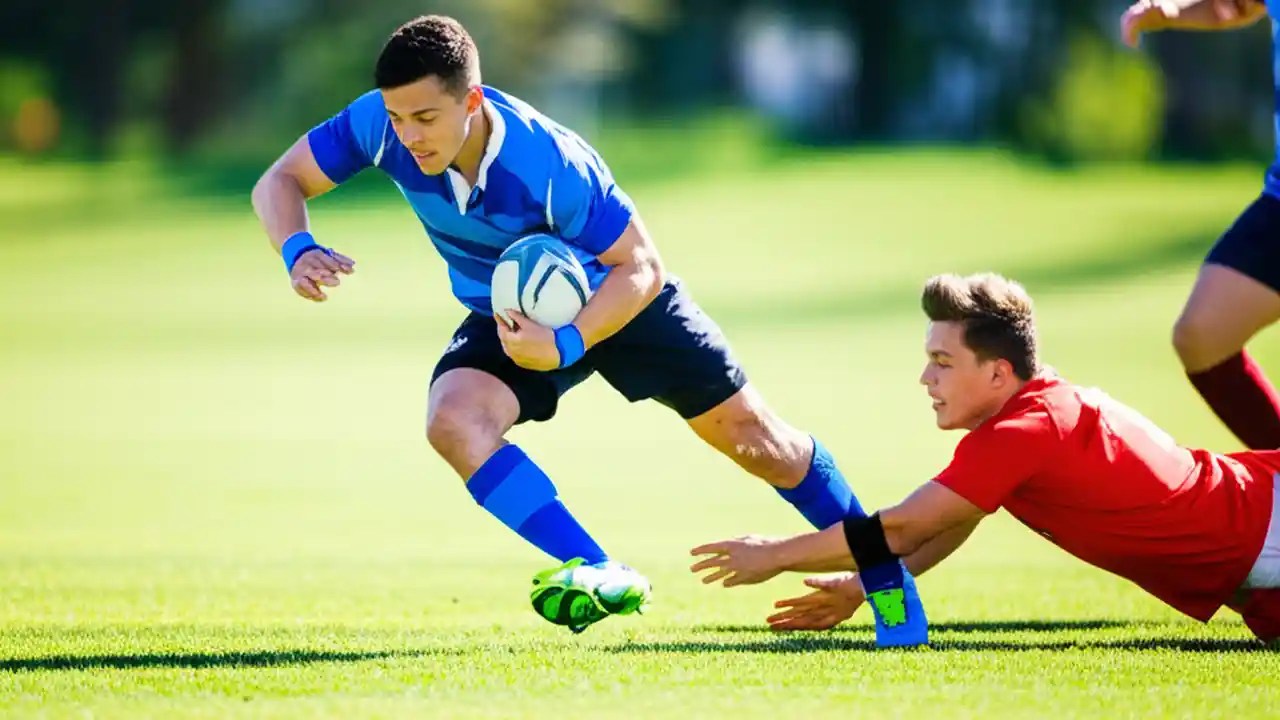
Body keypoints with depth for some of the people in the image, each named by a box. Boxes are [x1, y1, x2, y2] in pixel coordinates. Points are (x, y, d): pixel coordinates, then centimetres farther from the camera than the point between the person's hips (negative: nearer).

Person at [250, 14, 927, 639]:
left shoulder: (549, 163, -38)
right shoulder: (379, 125, -27)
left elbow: (641, 267, -28)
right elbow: (280, 183, -16)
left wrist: (566, 347, -41)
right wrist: (298, 251, -37)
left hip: (620, 295, -3)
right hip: (508, 315, 4)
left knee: (749, 434, 5)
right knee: (453, 421, -27)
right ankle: (605, 576, -25)